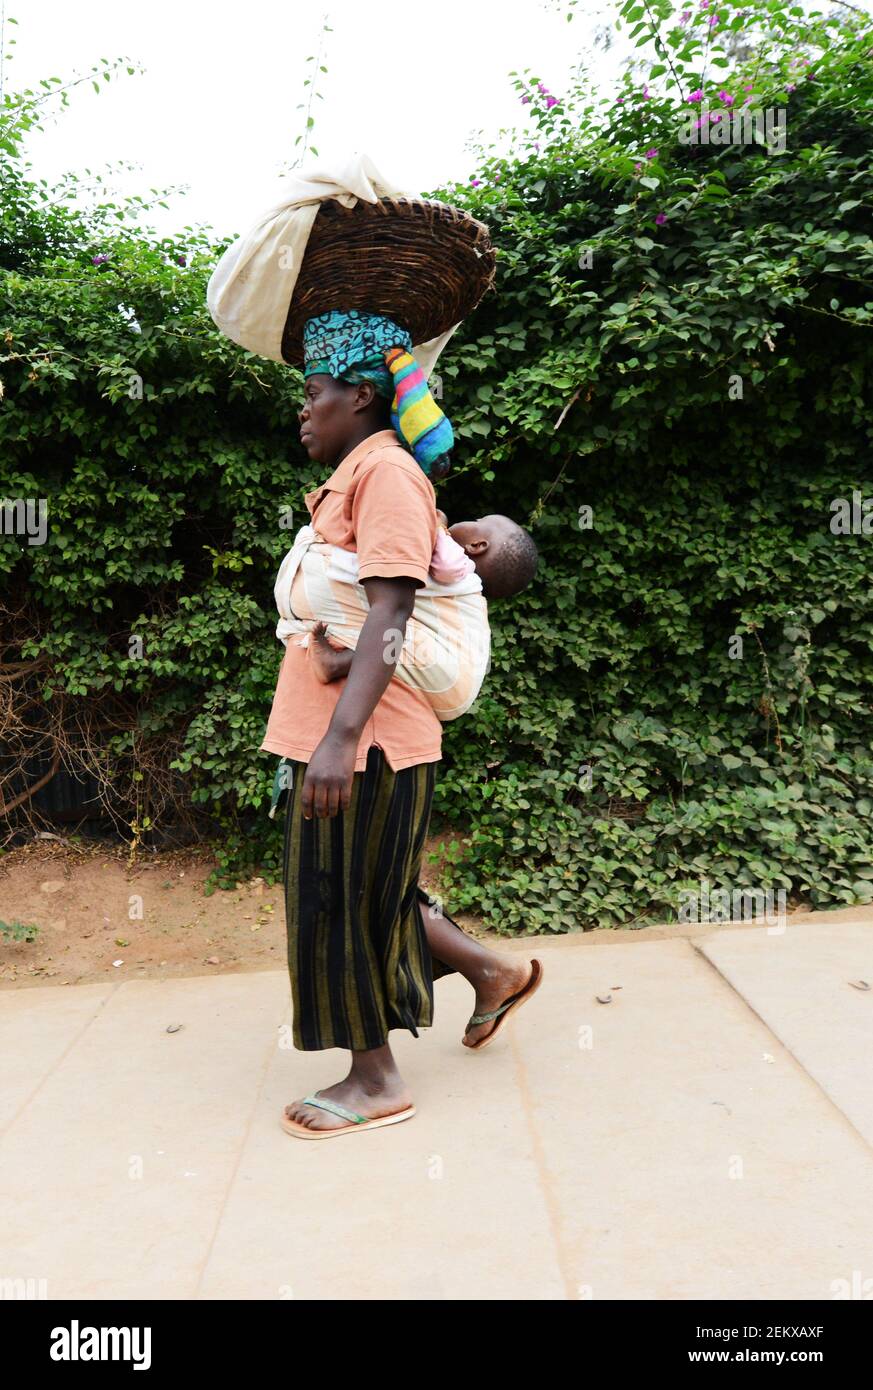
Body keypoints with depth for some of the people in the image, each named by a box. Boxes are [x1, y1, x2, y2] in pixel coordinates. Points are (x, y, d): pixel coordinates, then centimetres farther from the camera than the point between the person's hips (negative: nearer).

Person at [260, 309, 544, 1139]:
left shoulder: (386, 471, -12)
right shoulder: (351, 479, 19)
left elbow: (389, 612, -23)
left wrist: (340, 736, -30)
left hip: (364, 742, -10)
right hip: (334, 736, 10)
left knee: (345, 904, 2)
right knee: (361, 897, 19)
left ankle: (375, 1081, 20)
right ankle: (492, 972, 32)